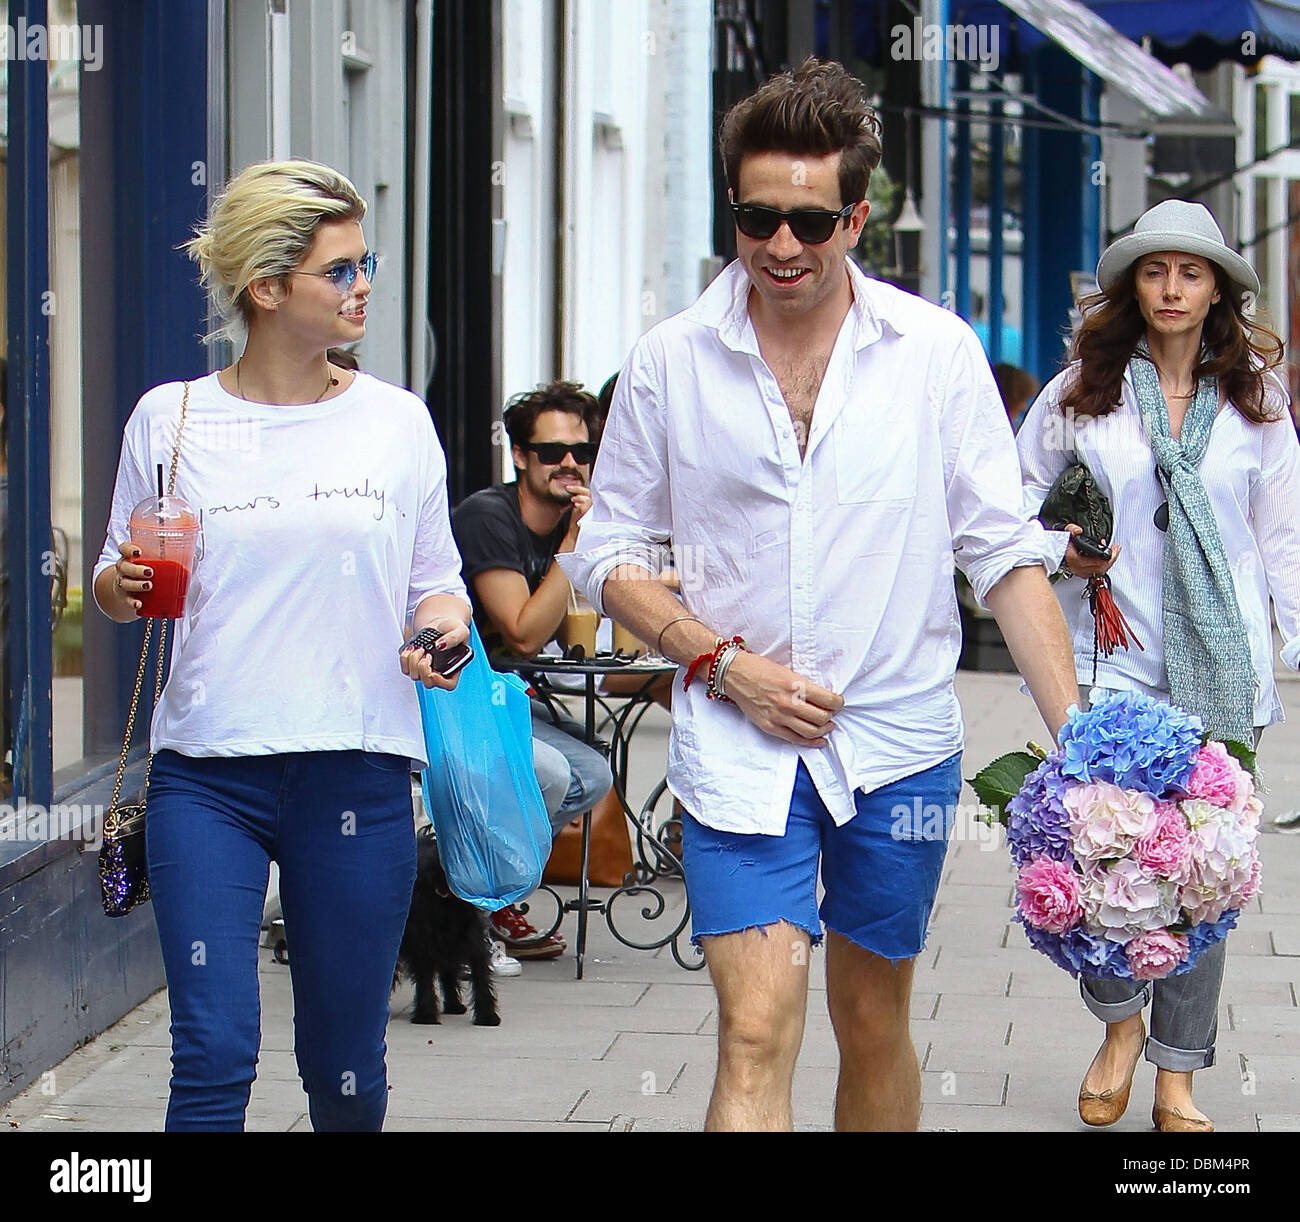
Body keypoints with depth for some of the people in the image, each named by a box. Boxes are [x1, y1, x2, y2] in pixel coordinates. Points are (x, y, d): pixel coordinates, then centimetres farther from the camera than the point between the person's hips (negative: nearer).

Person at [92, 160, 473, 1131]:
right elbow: (116, 589, 14)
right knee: (213, 1055, -11)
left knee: (346, 1069, 6)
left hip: (357, 770, 1)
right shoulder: (170, 420, 5)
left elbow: (437, 582, 14)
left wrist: (444, 624, -8)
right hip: (207, 770, -1)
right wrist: (122, 588, -9)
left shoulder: (396, 421, 7)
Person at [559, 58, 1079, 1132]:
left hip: (898, 737, 1)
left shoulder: (937, 351, -1)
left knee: (873, 1026, 12)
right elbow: (608, 550, 8)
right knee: (756, 1034, -12)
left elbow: (1005, 552, 1)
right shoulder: (670, 362, 0)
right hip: (739, 746, -1)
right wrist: (722, 660, -7)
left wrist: (1075, 734, -8)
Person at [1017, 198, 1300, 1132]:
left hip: (1220, 668, 1)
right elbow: (1021, 490, 16)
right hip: (1111, 655, -1)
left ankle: (1178, 1075, 12)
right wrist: (1064, 548, -3)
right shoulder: (1082, 391, 5)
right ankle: (1120, 1023, 14)